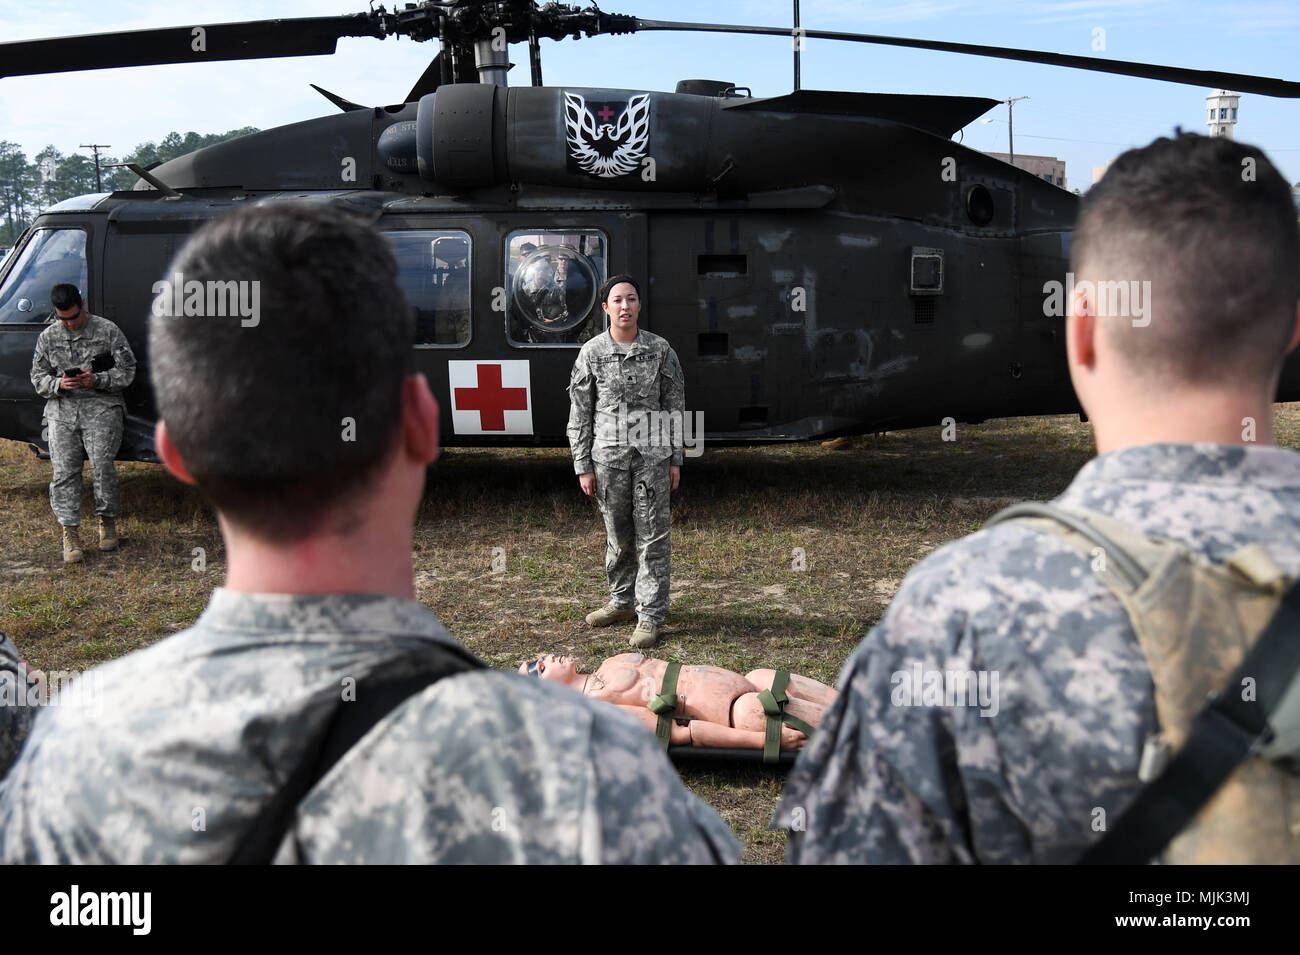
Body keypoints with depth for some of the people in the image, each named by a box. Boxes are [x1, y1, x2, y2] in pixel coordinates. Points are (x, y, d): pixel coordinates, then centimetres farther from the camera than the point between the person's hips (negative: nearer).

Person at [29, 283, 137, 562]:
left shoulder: (107, 330, 5)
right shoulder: (48, 337, 14)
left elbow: (127, 371, 4)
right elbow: (38, 377, 16)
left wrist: (97, 380, -13)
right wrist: (59, 384, -7)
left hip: (102, 405, -3)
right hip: (62, 407, 3)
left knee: (102, 463, -16)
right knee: (64, 468, -9)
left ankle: (107, 521, 3)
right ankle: (70, 531, -6)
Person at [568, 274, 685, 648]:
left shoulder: (660, 349, 3)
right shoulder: (592, 353, 2)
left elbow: (674, 406, 6)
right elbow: (579, 414, 5)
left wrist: (675, 459, 3)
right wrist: (583, 466, 1)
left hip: (653, 455, -1)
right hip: (608, 456, 1)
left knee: (653, 535, 0)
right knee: (617, 535, 11)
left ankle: (651, 615, 6)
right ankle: (621, 602, 28)